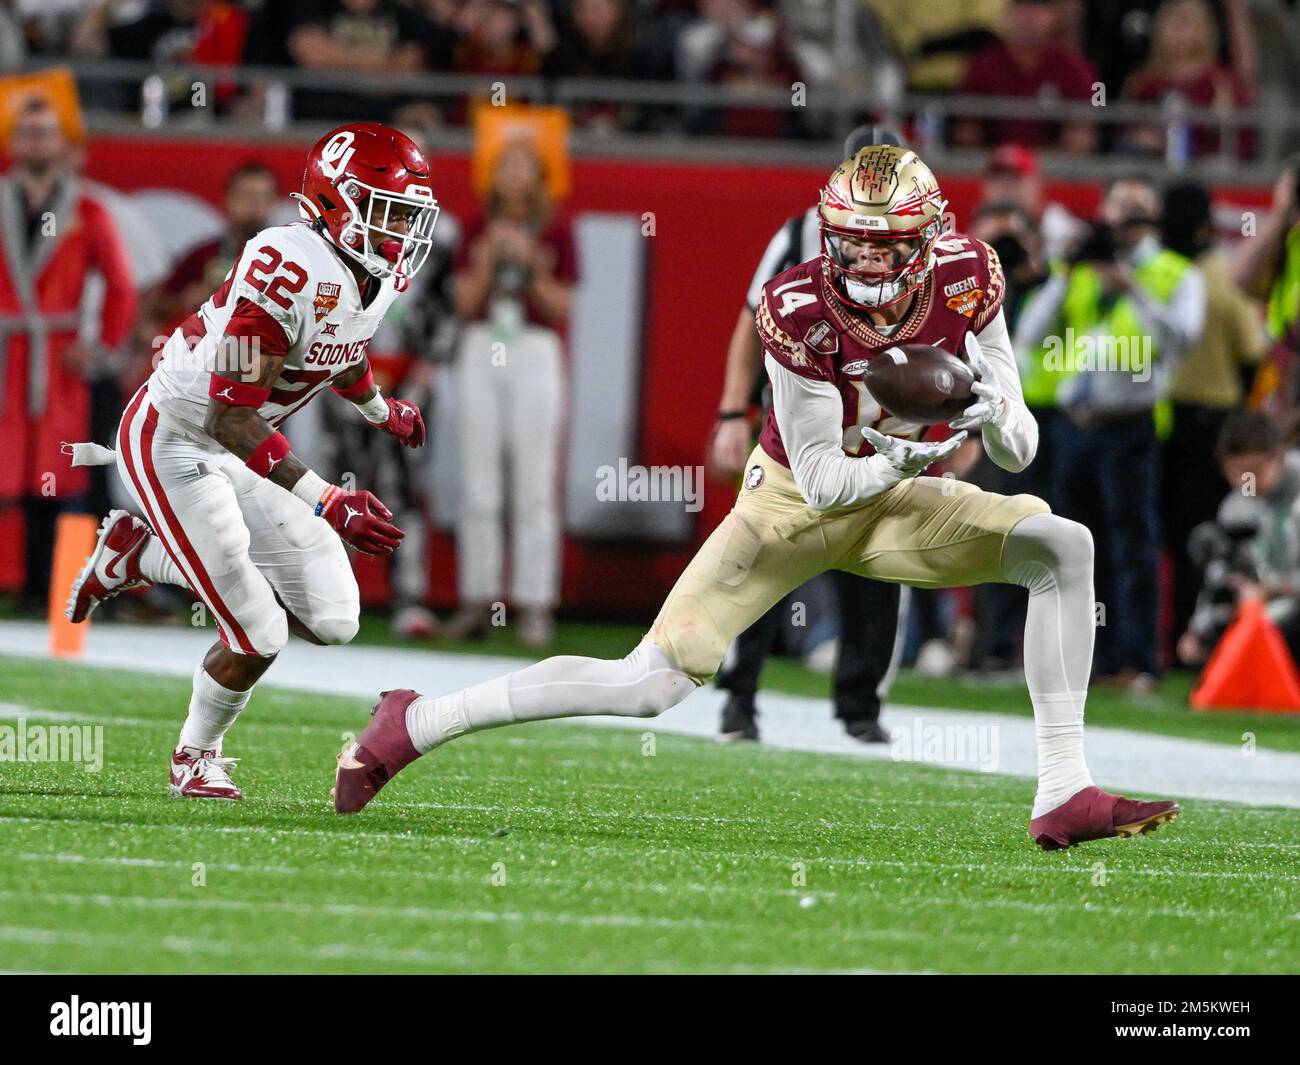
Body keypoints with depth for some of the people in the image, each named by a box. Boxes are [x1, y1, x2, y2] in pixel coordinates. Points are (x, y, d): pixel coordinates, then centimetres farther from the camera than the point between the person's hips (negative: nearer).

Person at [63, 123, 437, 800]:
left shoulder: (382, 273, -3)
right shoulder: (287, 270, -31)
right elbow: (232, 417, -32)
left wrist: (381, 412, 41)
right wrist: (327, 503, -37)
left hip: (237, 448, 9)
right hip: (171, 442, -9)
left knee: (331, 621, 5)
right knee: (258, 636, -10)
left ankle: (140, 554, 21)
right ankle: (195, 757, 21)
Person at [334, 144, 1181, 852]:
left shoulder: (967, 279, -17)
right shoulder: (799, 309, -27)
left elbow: (1019, 453, -11)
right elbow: (818, 477, -23)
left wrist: (993, 410, -33)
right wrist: (898, 461, -41)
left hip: (896, 502, 4)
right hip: (794, 505, -4)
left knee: (1062, 546, -19)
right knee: (651, 684, -13)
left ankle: (1065, 795, -18)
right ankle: (415, 725, 2)